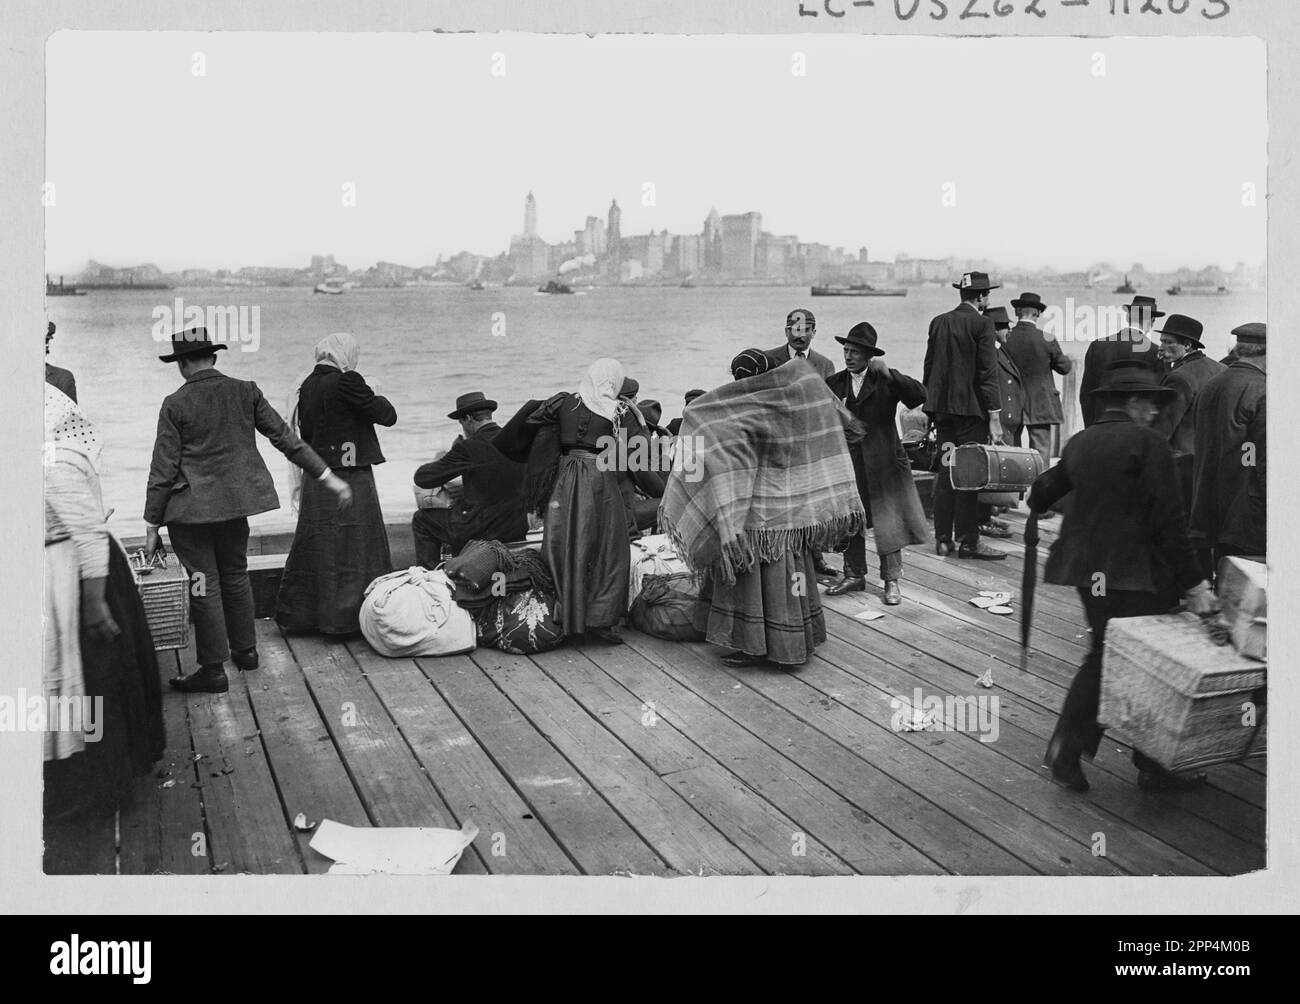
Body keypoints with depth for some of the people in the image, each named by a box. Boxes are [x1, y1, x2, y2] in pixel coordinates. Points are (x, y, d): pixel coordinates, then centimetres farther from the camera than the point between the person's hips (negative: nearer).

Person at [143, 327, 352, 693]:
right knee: (235, 575, 20)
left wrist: (152, 526, -4)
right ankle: (244, 650, 32)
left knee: (204, 584, 3)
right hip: (236, 502, 5)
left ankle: (213, 669, 8)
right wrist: (328, 476, 4)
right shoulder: (245, 392, 0)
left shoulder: (176, 404, -11)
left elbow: (163, 470, -10)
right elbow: (286, 438, 0)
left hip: (191, 508, -4)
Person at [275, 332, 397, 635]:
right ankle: (345, 618, 6)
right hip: (349, 481, -7)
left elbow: (304, 435, 14)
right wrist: (375, 396, 6)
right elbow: (387, 415, -11)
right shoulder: (346, 382, -14)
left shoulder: (306, 387, 8)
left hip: (316, 482, 7)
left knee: (313, 548, 15)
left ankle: (296, 615, 23)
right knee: (354, 549, 2)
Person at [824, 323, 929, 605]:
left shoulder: (886, 381, -4)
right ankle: (854, 575, 23)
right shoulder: (834, 383, 5)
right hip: (848, 463, 3)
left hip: (883, 463, -3)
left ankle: (891, 580, 9)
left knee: (888, 523, -1)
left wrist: (889, 374, -27)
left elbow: (920, 395, -18)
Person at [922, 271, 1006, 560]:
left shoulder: (938, 322, 9)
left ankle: (943, 539, 13)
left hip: (941, 407, 6)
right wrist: (994, 417, -11)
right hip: (970, 407, -6)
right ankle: (968, 541, 0)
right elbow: (988, 373, -12)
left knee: (945, 472, 10)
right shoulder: (981, 324, -9)